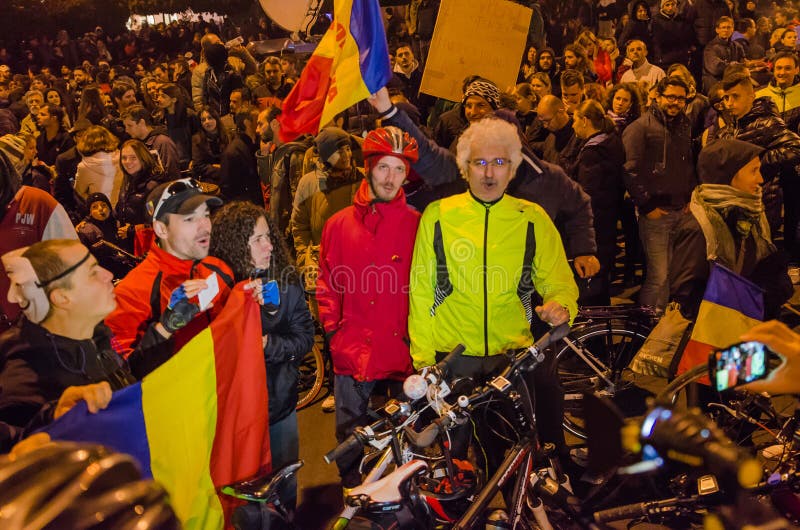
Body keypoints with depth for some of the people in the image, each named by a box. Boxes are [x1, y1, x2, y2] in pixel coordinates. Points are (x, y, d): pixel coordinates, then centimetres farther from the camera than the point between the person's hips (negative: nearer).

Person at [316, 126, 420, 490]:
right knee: (351, 439, 13)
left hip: (403, 351, -1)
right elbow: (327, 284, 12)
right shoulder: (339, 224, 6)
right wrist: (334, 329, 3)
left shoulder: (417, 225, 1)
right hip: (353, 351, 1)